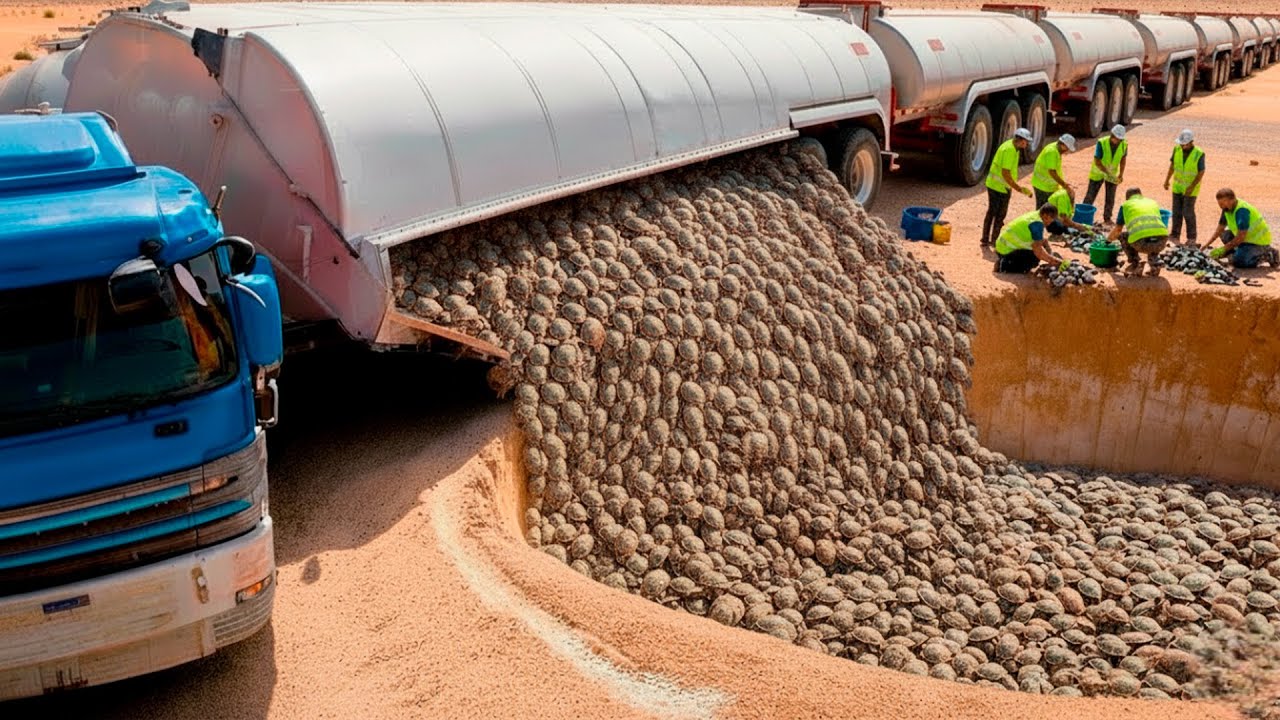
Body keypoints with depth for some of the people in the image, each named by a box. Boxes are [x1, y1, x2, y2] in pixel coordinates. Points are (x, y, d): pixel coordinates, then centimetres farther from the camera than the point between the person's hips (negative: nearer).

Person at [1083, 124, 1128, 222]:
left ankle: (1107, 217, 24)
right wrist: (1108, 173, -33)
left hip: (1112, 174, 3)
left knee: (1110, 199, 10)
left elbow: (1123, 159, 2)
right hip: (1098, 172, -3)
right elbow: (1097, 162, -26)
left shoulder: (1124, 145, -16)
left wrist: (1121, 174, -4)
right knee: (1090, 196, 3)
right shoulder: (1102, 143, -27)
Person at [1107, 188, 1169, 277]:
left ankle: (1135, 265, 16)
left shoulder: (1126, 205, 23)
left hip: (1142, 242, -4)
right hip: (1161, 241, 4)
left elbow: (1117, 230, 31)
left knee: (1123, 236, 28)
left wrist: (1108, 239, 53)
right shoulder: (1153, 203, 32)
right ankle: (1155, 262, 14)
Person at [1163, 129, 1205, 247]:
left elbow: (1201, 172, -14)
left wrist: (1192, 187, -21)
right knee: (1176, 211, 8)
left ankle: (1191, 238, 9)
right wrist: (1167, 180, 4)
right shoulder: (1177, 149, -7)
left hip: (1191, 188, -4)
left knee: (1188, 212, -3)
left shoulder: (1199, 154, -20)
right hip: (1177, 186, 4)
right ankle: (1175, 235, 16)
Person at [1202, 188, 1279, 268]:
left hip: (1260, 241, -10)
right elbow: (1220, 229, 12)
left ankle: (1268, 256, -6)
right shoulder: (1227, 208, 2)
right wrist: (1207, 244, 3)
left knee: (1237, 261, -24)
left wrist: (1223, 249, -24)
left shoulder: (1242, 210, -27)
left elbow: (1241, 236, -28)